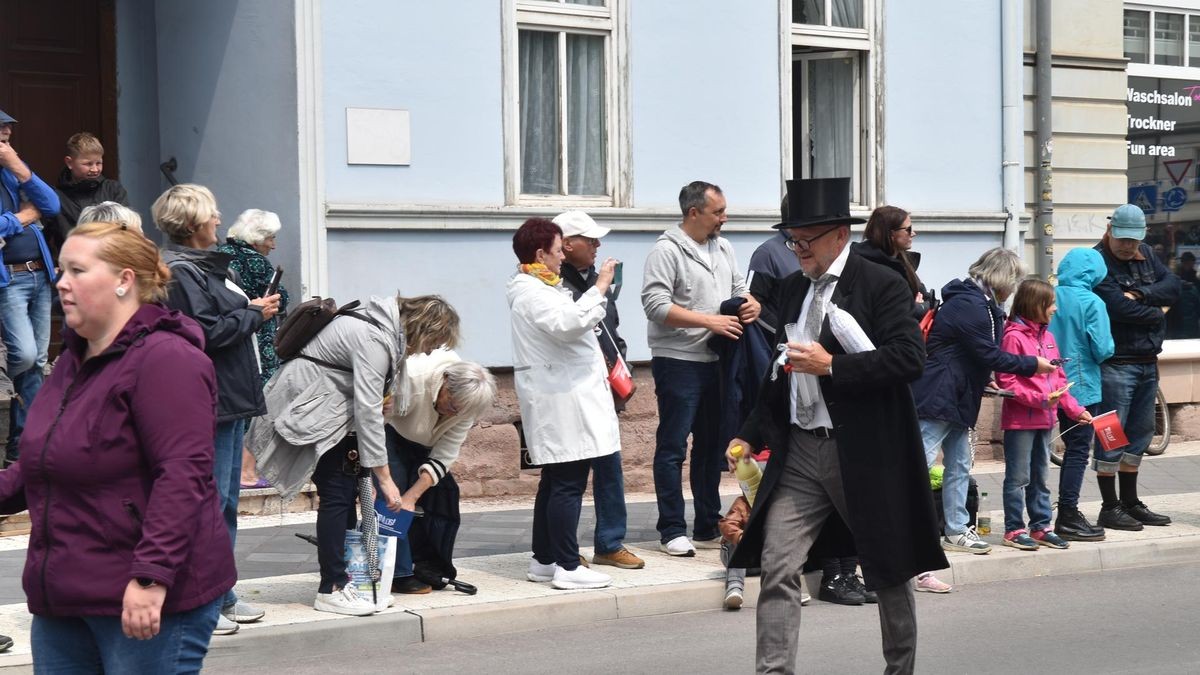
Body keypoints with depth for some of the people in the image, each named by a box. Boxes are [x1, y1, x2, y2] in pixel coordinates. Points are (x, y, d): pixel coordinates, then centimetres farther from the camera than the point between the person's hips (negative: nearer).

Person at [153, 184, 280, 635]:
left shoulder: (207, 266, 17)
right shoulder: (181, 272, -15)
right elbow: (209, 332, -21)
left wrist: (255, 310, 7)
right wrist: (255, 314, -11)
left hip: (231, 399, 11)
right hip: (209, 403, -11)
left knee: (227, 501, 15)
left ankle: (221, 595, 23)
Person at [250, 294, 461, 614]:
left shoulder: (391, 331, 3)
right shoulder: (374, 339, -27)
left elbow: (369, 399, 7)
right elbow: (368, 410, -29)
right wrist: (384, 477, -27)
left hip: (332, 406, 10)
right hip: (310, 409, -10)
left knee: (350, 490, 7)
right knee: (337, 492, -11)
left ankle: (344, 578, 12)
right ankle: (331, 589, -6)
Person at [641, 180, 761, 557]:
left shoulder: (723, 248, 13)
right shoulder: (667, 251, -10)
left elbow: (738, 287, 20)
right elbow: (656, 304, -18)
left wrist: (750, 303, -5)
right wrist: (710, 321, -20)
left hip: (716, 360, 8)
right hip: (678, 361, -8)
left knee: (712, 445, 13)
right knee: (673, 446, -2)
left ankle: (708, 527, 21)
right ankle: (672, 531, 3)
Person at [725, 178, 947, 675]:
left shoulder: (881, 287, -8)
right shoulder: (792, 289, 12)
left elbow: (908, 358, -19)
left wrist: (830, 365, -22)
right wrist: (751, 435, 12)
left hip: (864, 453, -5)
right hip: (798, 451, 5)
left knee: (888, 572, 11)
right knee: (777, 568, -6)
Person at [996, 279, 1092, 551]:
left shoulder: (1047, 336, 12)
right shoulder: (1014, 337, -12)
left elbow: (1059, 378, 15)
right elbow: (1006, 381, -16)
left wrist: (1074, 409, 7)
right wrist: (1040, 399, -21)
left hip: (1045, 419, 8)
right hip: (1020, 419, -8)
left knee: (1040, 477, 15)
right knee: (1018, 477, -1)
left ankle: (1041, 527, 23)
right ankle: (1014, 530, 7)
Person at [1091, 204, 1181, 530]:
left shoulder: (1146, 256, 12)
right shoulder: (1097, 262, -12)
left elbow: (1173, 286, 1)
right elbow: (1119, 307, -22)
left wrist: (1140, 294, -16)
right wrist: (1156, 313, -6)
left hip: (1147, 362, 8)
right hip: (1115, 364, -8)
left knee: (1139, 435, 14)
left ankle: (1131, 503, 23)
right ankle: (1110, 508, 4)